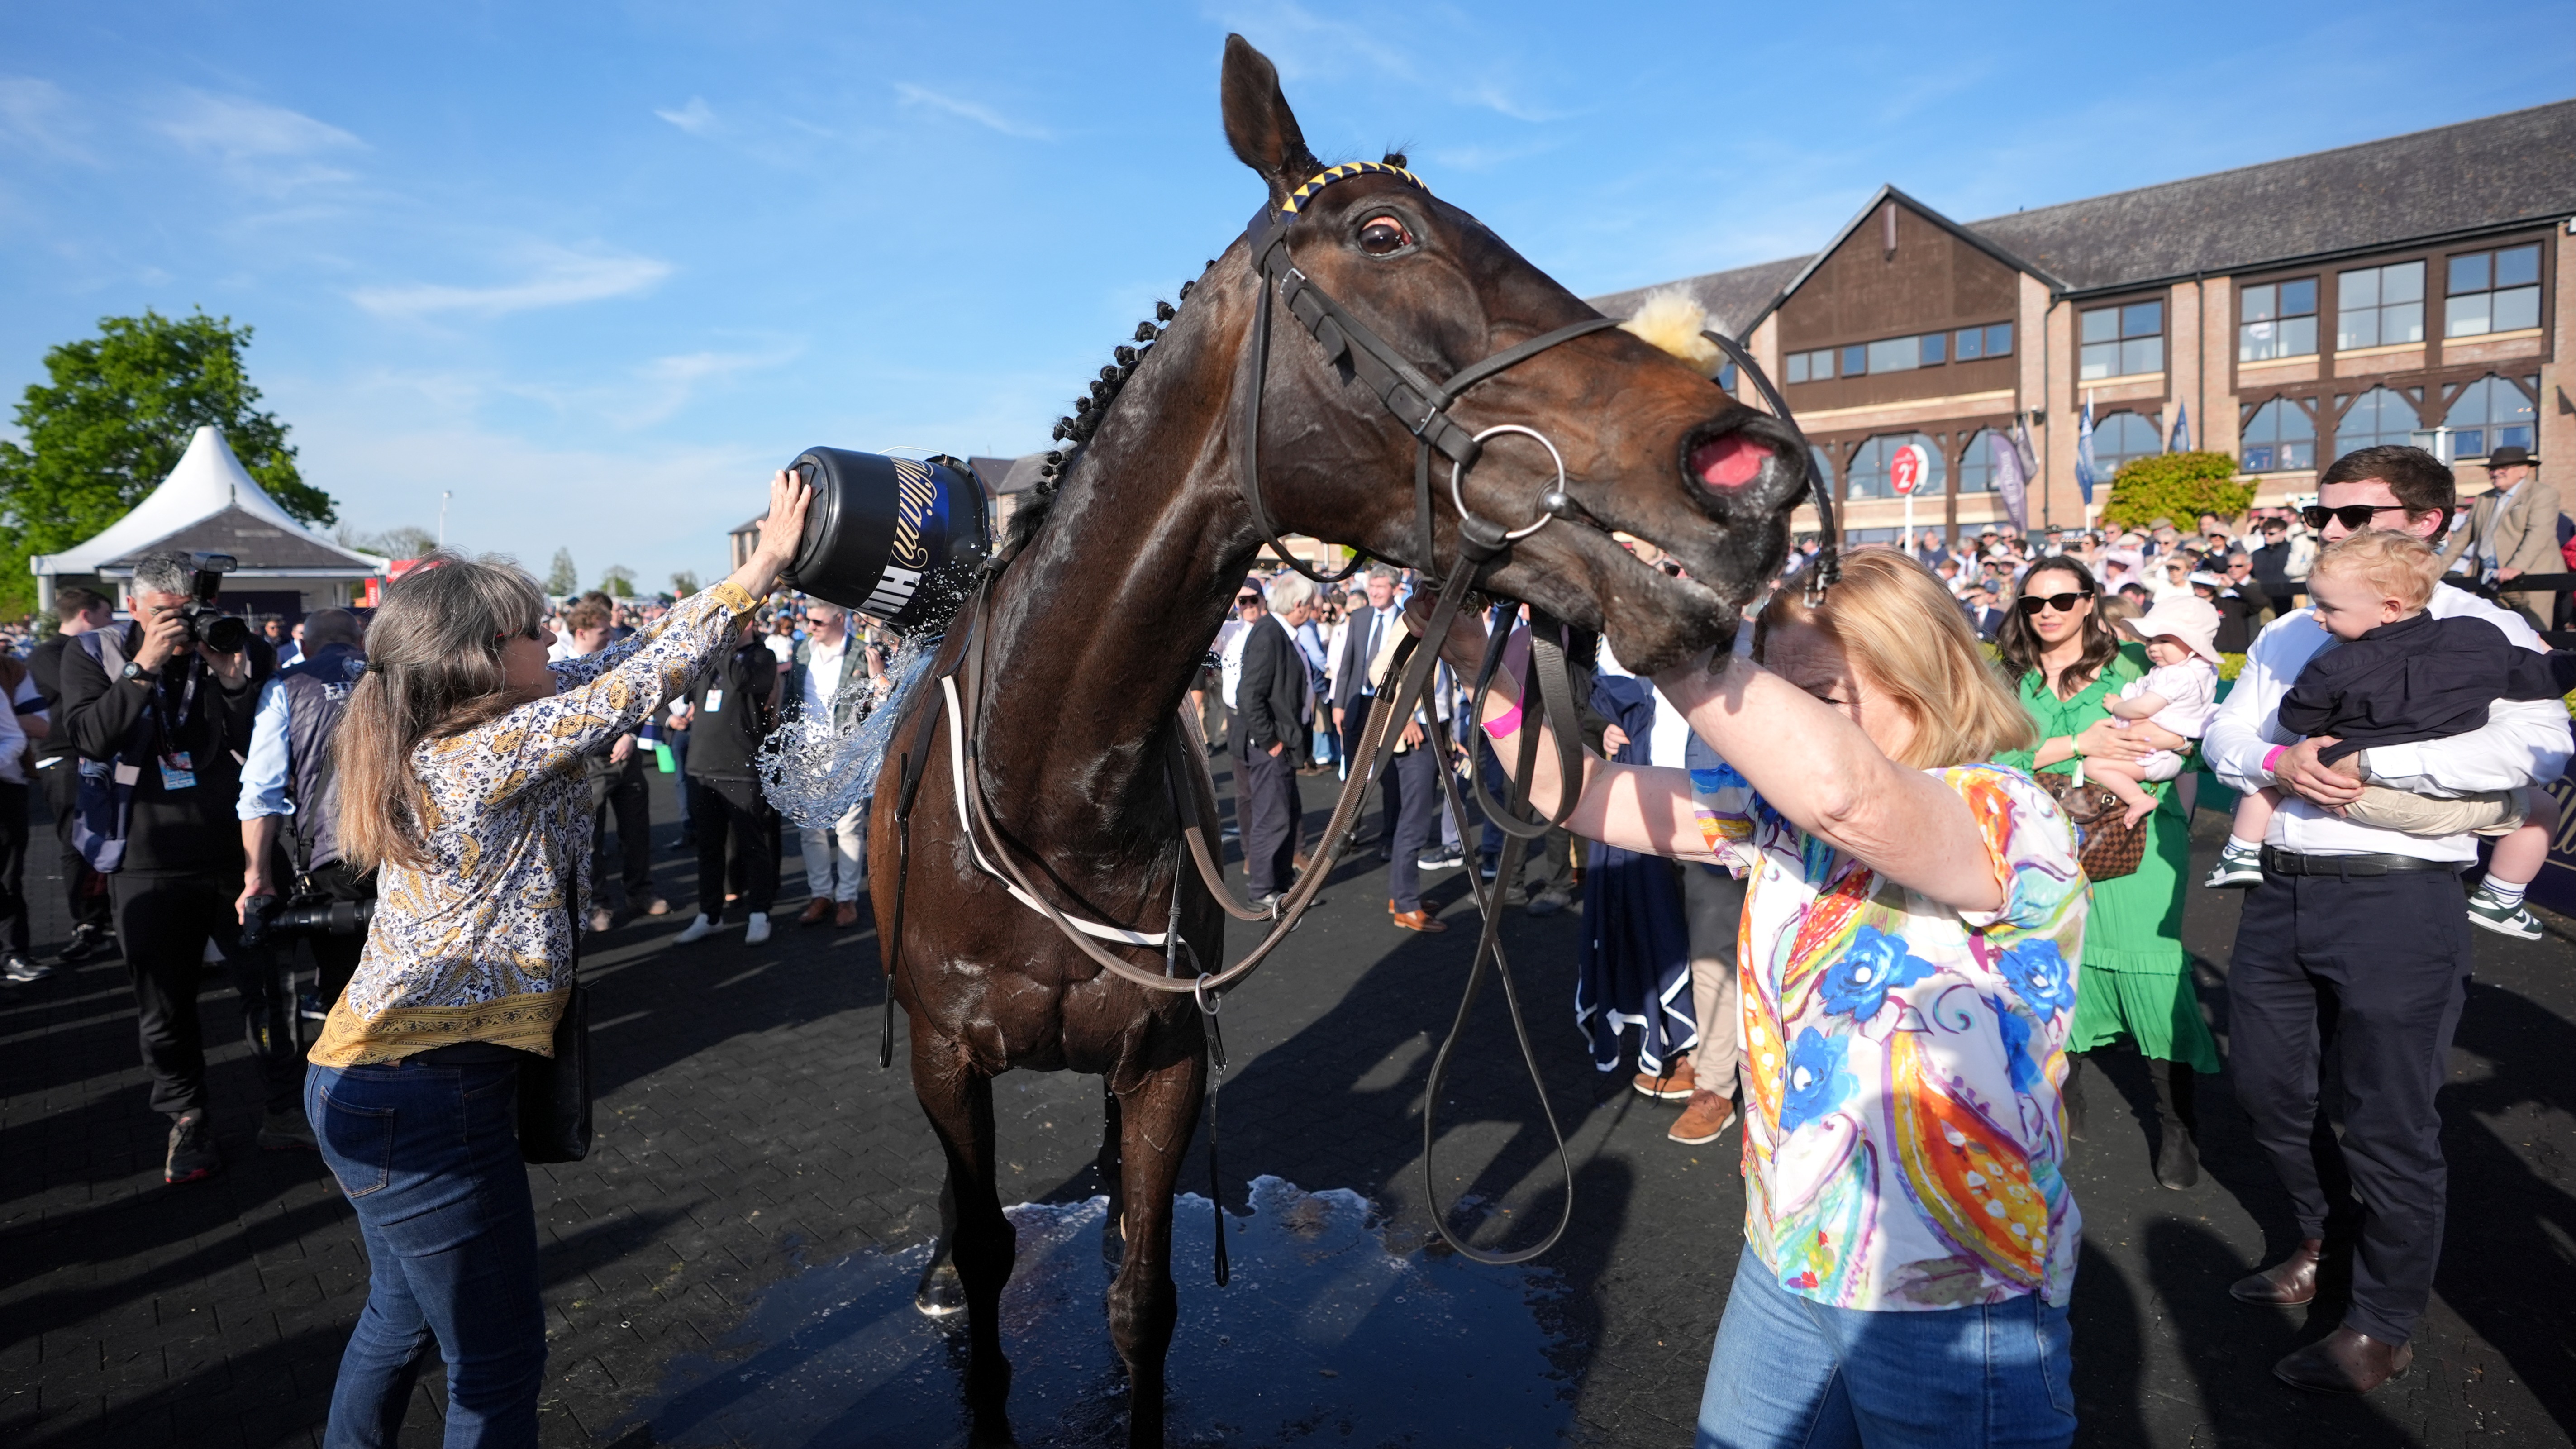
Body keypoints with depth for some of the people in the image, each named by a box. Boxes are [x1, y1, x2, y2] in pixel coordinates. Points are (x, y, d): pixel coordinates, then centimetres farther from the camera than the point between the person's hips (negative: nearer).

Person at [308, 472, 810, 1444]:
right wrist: (763, 567, -11)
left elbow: (616, 664, 7)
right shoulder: (499, 749, -20)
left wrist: (755, 576, 6)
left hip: (370, 1082, 10)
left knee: (402, 1315, 29)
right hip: (432, 1101, -10)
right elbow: (638, 684, -17)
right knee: (499, 1362, 5)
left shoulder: (449, 739, 6)